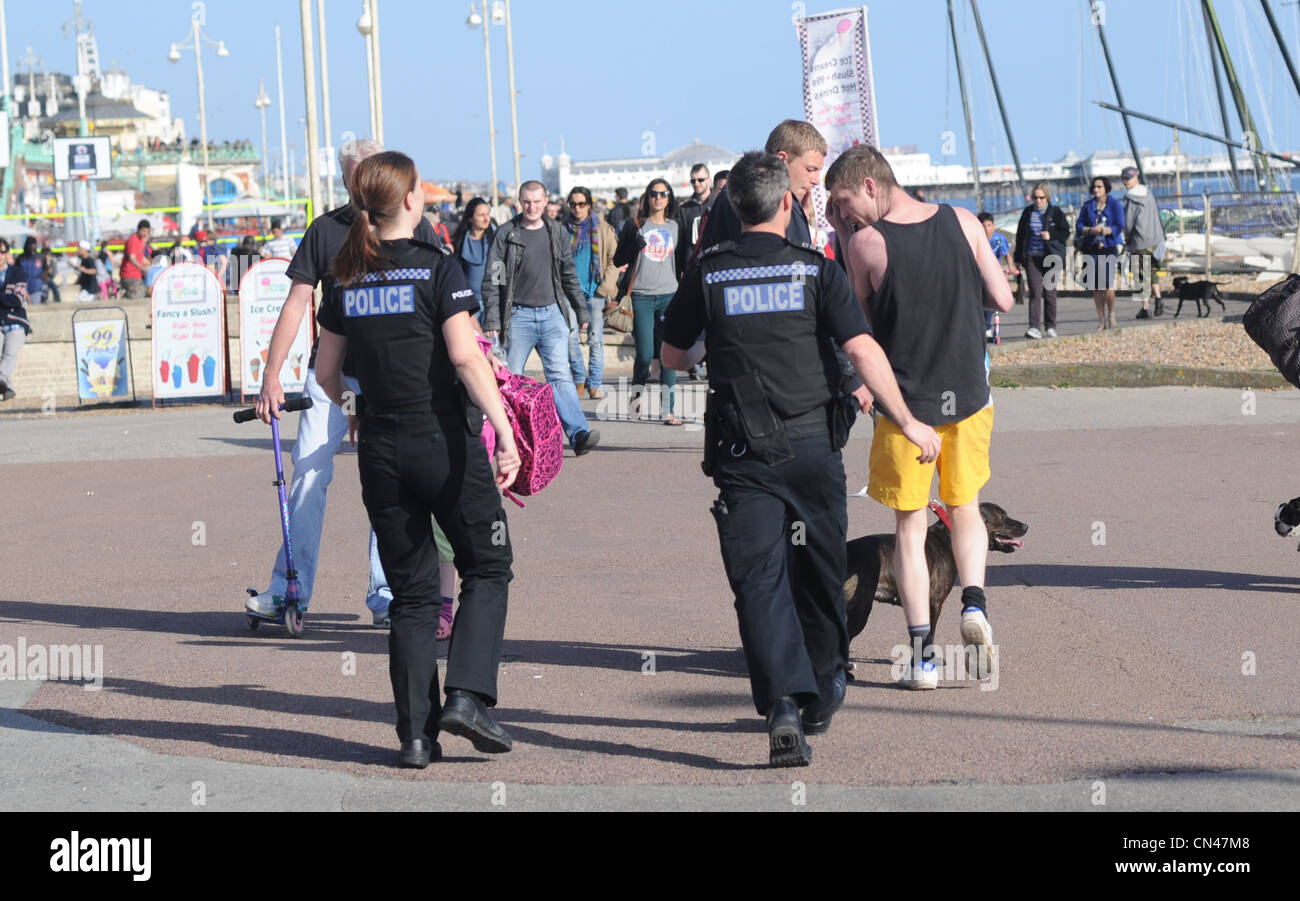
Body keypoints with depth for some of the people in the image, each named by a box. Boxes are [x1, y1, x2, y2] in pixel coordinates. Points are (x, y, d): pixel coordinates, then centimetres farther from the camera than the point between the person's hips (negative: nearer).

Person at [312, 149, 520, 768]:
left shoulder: (347, 282, 5)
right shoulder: (436, 269, -10)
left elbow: (326, 373, 13)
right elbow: (467, 357, -19)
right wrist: (505, 431, -19)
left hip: (381, 450, 4)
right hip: (443, 441, -4)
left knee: (412, 592, 11)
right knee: (487, 566, 12)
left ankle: (416, 734, 7)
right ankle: (468, 695, -5)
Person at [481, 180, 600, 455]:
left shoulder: (557, 232, 10)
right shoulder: (506, 234, -1)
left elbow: (569, 274, 19)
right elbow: (492, 280, -2)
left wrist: (581, 310, 18)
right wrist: (491, 319, -8)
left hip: (552, 313, 2)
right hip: (518, 316, -2)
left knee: (560, 375, -9)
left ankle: (578, 434, -20)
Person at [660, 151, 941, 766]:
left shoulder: (707, 275, 2)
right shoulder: (815, 270, -1)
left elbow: (672, 358, 12)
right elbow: (862, 350, -10)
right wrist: (907, 421, -5)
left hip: (743, 454, -1)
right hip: (814, 444, 1)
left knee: (759, 578, -5)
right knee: (820, 571, 17)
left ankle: (782, 705, -23)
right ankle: (821, 696, 32)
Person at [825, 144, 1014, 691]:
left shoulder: (867, 242, -13)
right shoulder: (962, 223, -4)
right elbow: (1003, 301, 1)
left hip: (904, 400, -3)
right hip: (968, 395, 3)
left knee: (910, 526, 9)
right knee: (964, 507, 22)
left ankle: (922, 655, 4)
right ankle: (973, 604, -3)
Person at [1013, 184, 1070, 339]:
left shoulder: (1055, 212, 1)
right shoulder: (1028, 212, 7)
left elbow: (1065, 233, 1)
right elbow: (1020, 236, 12)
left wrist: (1051, 236, -17)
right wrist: (1018, 258, 10)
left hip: (1051, 258, -1)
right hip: (1032, 257, 1)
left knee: (1050, 293, 5)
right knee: (1035, 292, -10)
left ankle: (1051, 327, 18)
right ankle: (1034, 327, -16)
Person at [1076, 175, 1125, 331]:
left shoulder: (1114, 205, 2)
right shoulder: (1087, 205, 10)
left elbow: (1119, 226, -4)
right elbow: (1079, 225, 5)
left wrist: (1105, 230, -22)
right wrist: (1091, 230, -14)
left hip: (1109, 249, -3)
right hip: (1091, 250, 3)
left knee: (1107, 286, -12)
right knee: (1096, 288, 2)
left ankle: (1111, 316, 10)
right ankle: (1101, 321, 10)